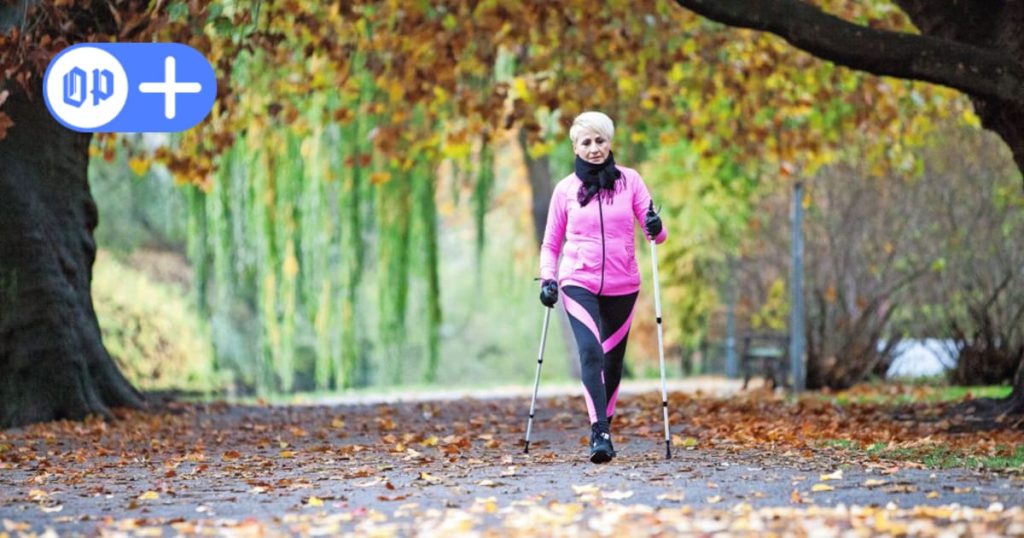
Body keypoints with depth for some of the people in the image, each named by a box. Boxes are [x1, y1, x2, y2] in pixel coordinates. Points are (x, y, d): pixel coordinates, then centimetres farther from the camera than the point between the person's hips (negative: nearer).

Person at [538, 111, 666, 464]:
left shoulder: (630, 181, 2)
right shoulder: (565, 189, 3)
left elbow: (656, 235, 2)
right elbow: (550, 244, 11)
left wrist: (655, 228, -21)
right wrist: (548, 279, -5)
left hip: (622, 286, 2)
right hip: (579, 283, -2)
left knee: (612, 361, 8)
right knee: (591, 352, -21)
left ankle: (603, 428, 25)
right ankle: (600, 434, -27)